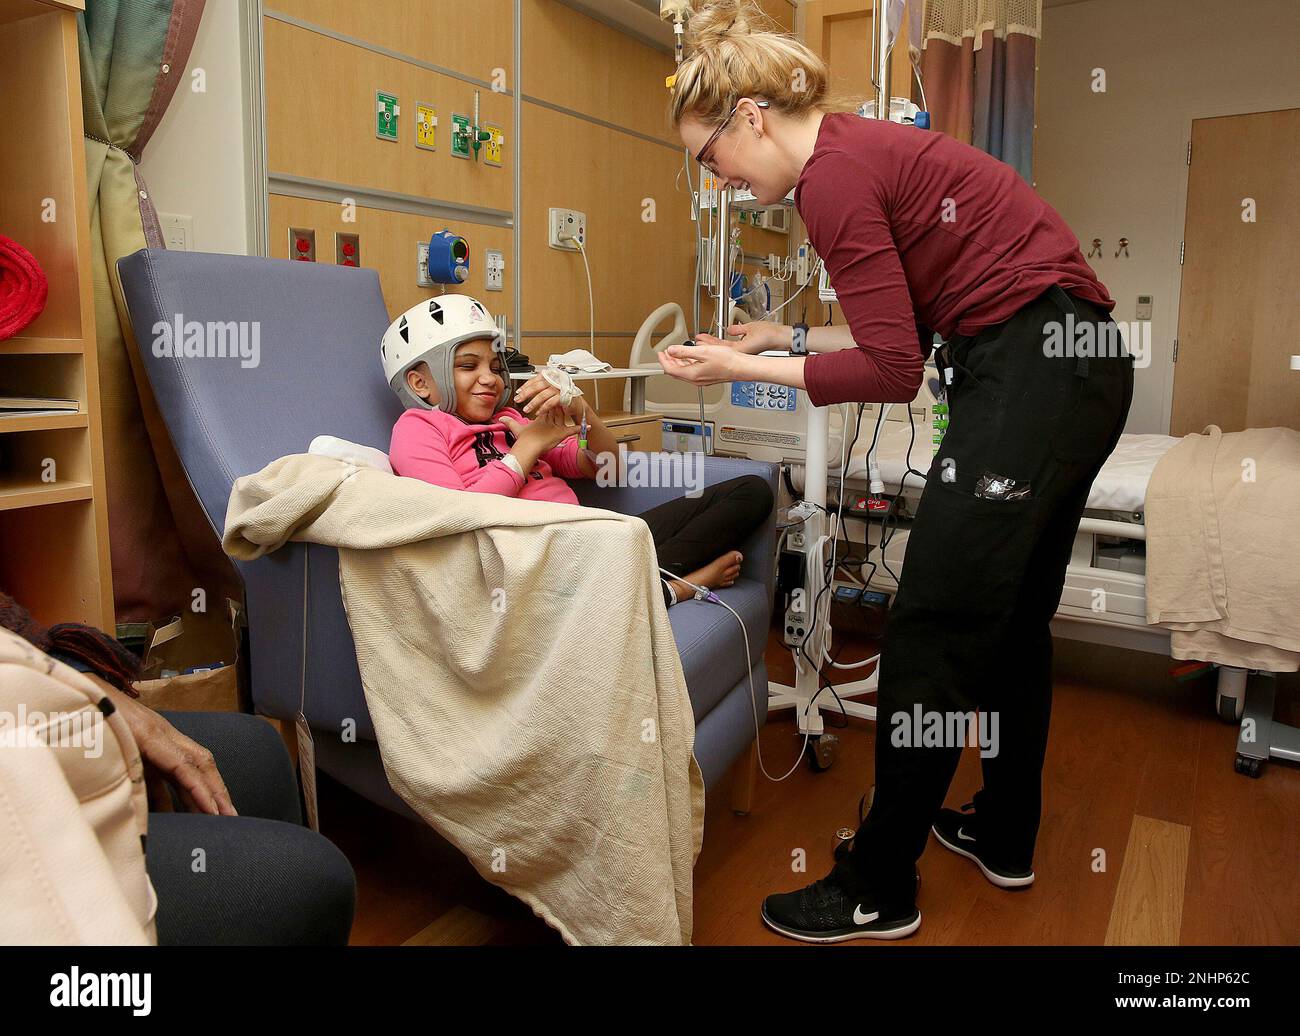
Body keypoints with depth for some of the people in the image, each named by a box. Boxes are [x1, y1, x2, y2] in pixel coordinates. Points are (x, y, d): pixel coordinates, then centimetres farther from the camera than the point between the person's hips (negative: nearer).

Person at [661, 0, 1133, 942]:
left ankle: (880, 891, 8)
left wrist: (742, 369, -9)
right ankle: (1005, 836, 34)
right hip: (1070, 365, 10)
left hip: (1032, 369, -10)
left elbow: (892, 370, -15)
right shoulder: (864, 149, 16)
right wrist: (791, 339, 17)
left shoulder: (833, 174, -13)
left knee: (931, 633, -5)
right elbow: (908, 332, 16)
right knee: (1011, 616, 17)